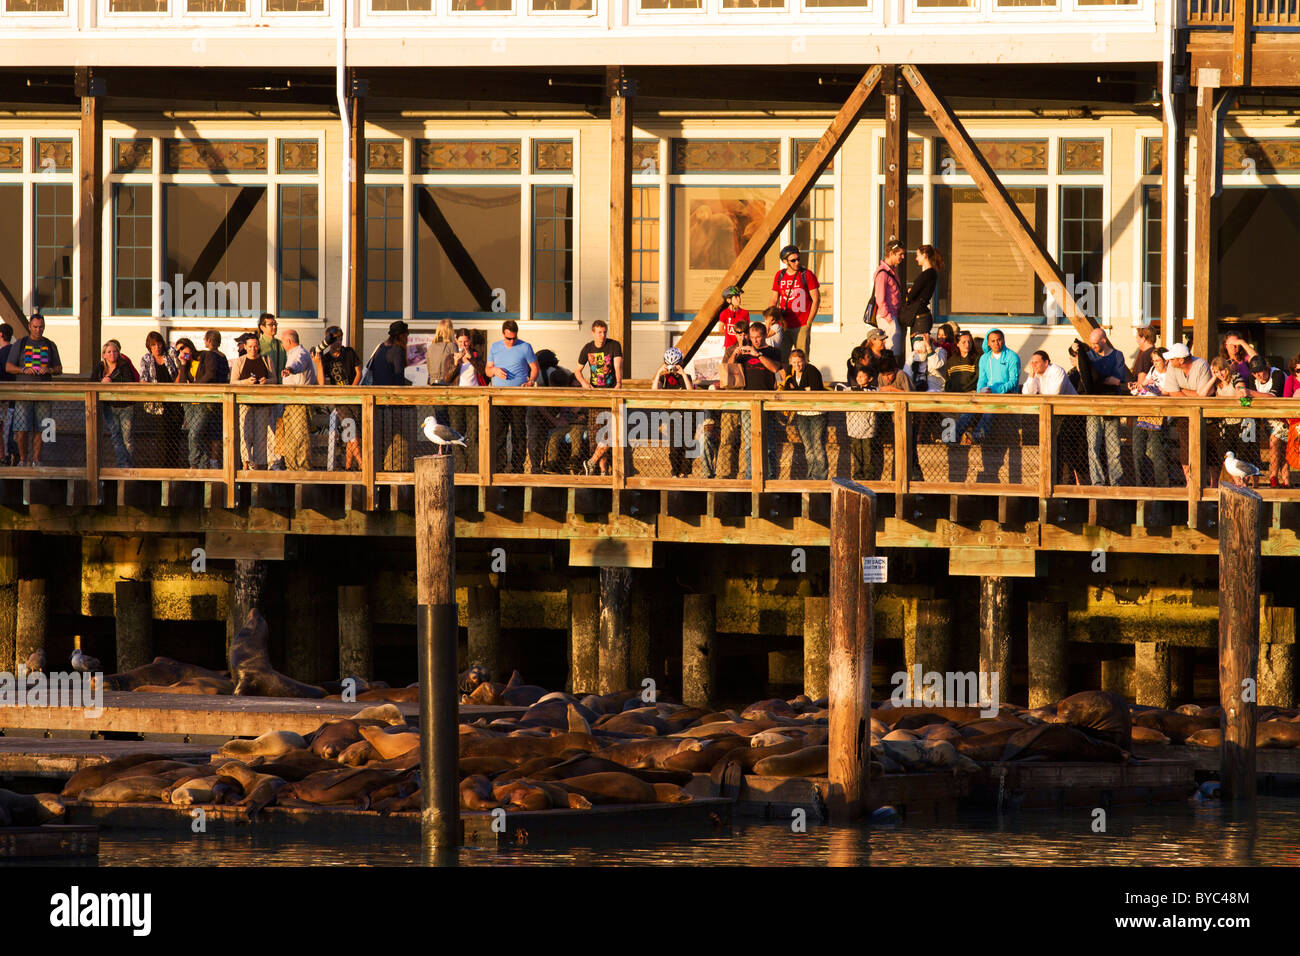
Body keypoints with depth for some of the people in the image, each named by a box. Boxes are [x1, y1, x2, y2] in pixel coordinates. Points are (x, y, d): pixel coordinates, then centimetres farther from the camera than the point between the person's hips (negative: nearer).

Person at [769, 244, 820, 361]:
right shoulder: (779, 276, 9)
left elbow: (816, 299, -3)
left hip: (802, 326, -4)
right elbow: (774, 301, 15)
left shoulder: (807, 275, -3)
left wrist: (808, 323, -8)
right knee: (780, 359, 0)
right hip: (784, 325, 4)